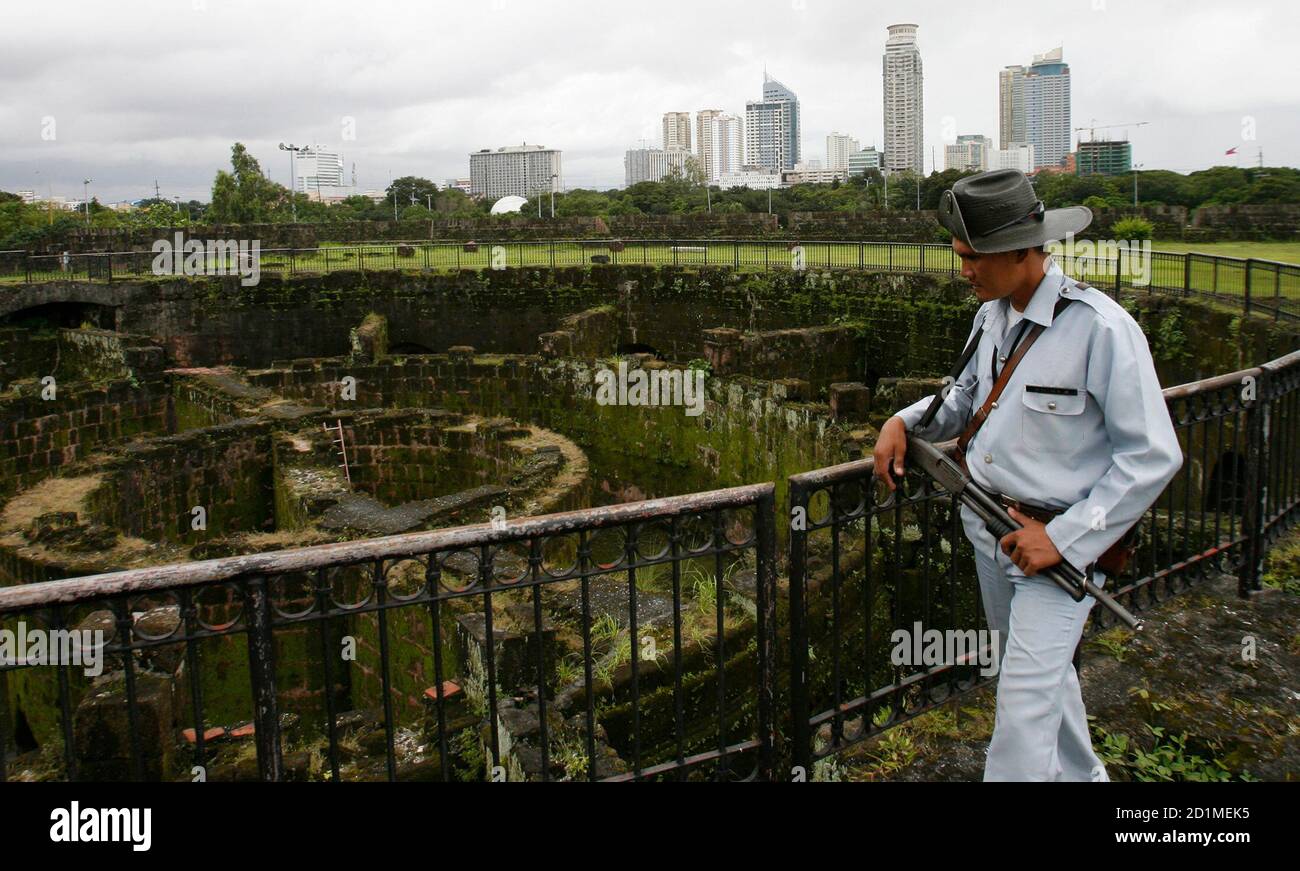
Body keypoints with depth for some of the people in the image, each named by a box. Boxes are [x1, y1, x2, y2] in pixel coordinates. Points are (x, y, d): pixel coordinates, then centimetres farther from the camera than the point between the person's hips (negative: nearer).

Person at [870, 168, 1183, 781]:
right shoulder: (992, 316, 3)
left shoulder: (1100, 328, -21)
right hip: (989, 525, 8)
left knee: (1026, 706, -9)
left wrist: (1064, 538, -21)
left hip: (1059, 544, -8)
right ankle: (1081, 774, 46)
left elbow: (1153, 456, -19)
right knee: (1042, 672, 24)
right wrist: (906, 422, -1)